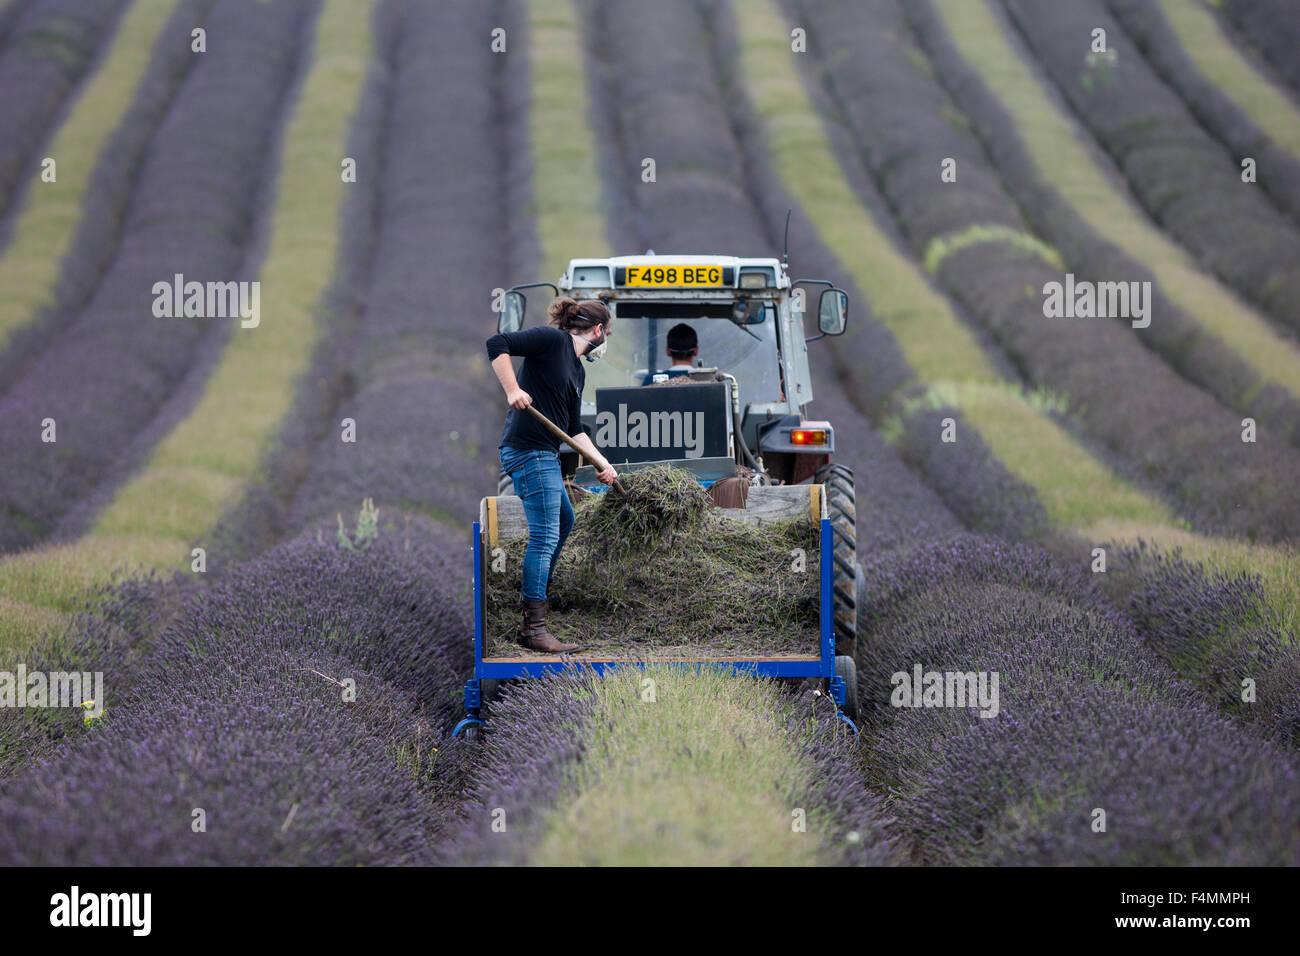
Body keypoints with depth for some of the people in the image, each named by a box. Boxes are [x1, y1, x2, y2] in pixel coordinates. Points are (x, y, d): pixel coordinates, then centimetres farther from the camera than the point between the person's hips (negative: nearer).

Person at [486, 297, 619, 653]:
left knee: (563, 520, 27)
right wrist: (512, 390, -25)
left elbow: (574, 429, 20)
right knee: (544, 536, -11)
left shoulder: (577, 370, 19)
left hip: (545, 455, 10)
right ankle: (534, 630, -11)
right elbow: (497, 344, -17)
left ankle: (540, 590, 44)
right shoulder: (552, 340, -8)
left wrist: (601, 462, 15)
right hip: (528, 449, -10)